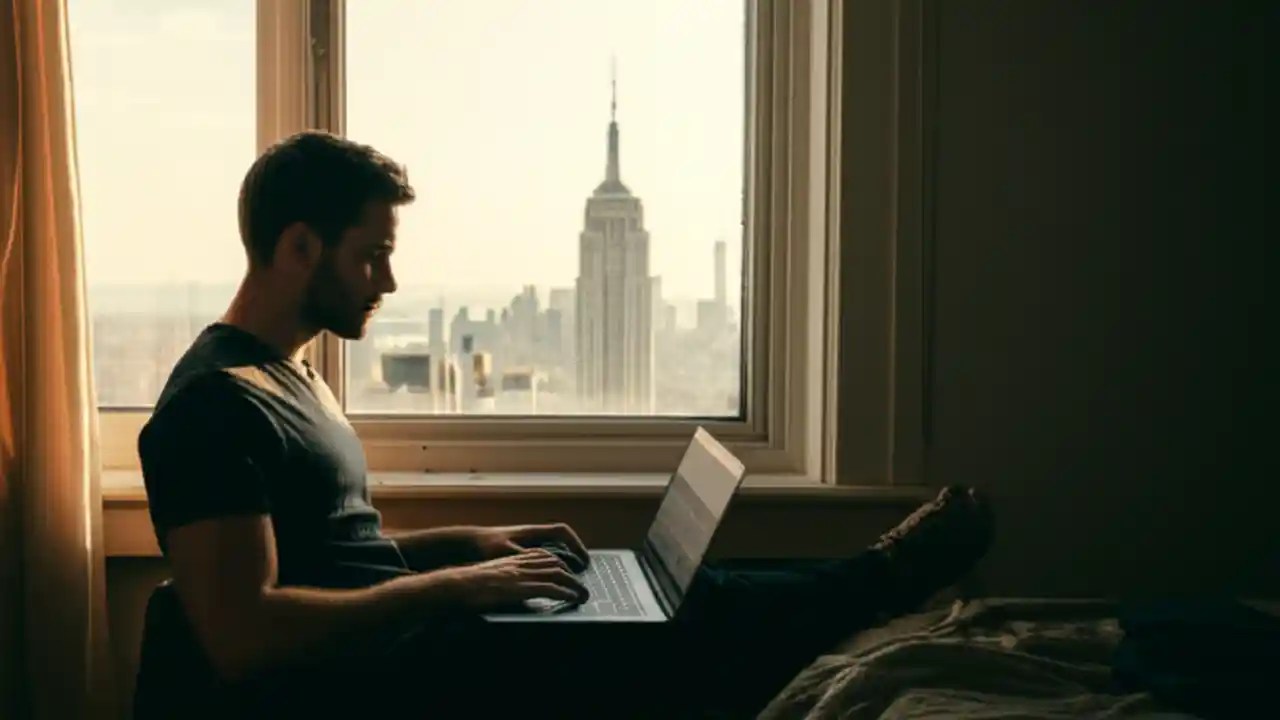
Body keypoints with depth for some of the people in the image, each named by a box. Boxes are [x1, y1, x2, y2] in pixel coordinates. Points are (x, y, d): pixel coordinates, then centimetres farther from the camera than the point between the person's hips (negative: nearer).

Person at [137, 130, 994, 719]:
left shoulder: (288, 375, 14)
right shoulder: (216, 403, -19)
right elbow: (242, 637, -27)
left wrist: (469, 543, 11)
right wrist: (451, 587, -22)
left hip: (392, 642, 10)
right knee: (691, 622, -6)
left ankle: (874, 580, 16)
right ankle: (884, 578, 10)